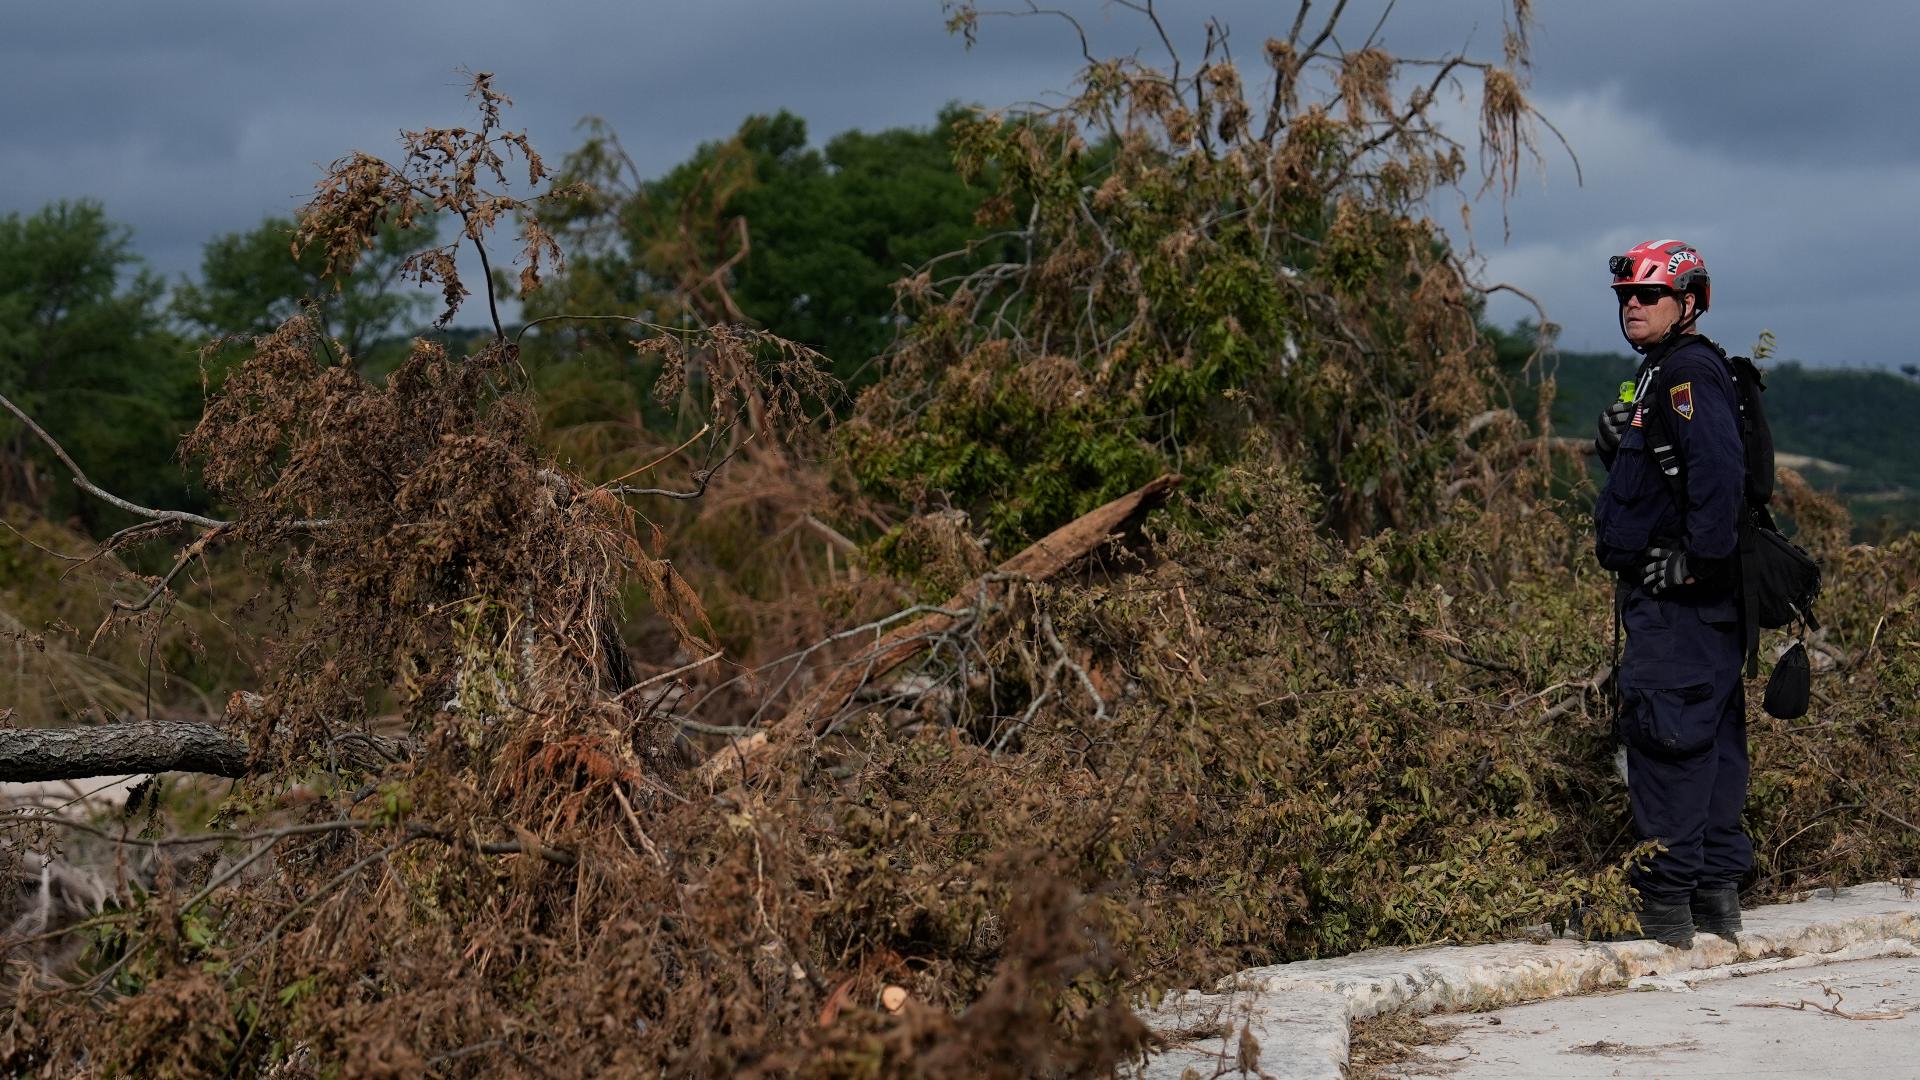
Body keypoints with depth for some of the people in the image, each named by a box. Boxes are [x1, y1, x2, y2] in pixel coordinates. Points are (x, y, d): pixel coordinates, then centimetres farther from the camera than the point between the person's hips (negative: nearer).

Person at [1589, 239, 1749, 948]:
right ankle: (1716, 894, 18)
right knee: (1710, 735, 12)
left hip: (1680, 597, -11)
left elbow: (1719, 472, -25)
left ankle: (1666, 901, -10)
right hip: (1665, 593, 11)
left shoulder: (1691, 372, -13)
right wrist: (1620, 444, 12)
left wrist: (1697, 561, -24)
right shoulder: (1660, 375, 20)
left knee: (1665, 731, -11)